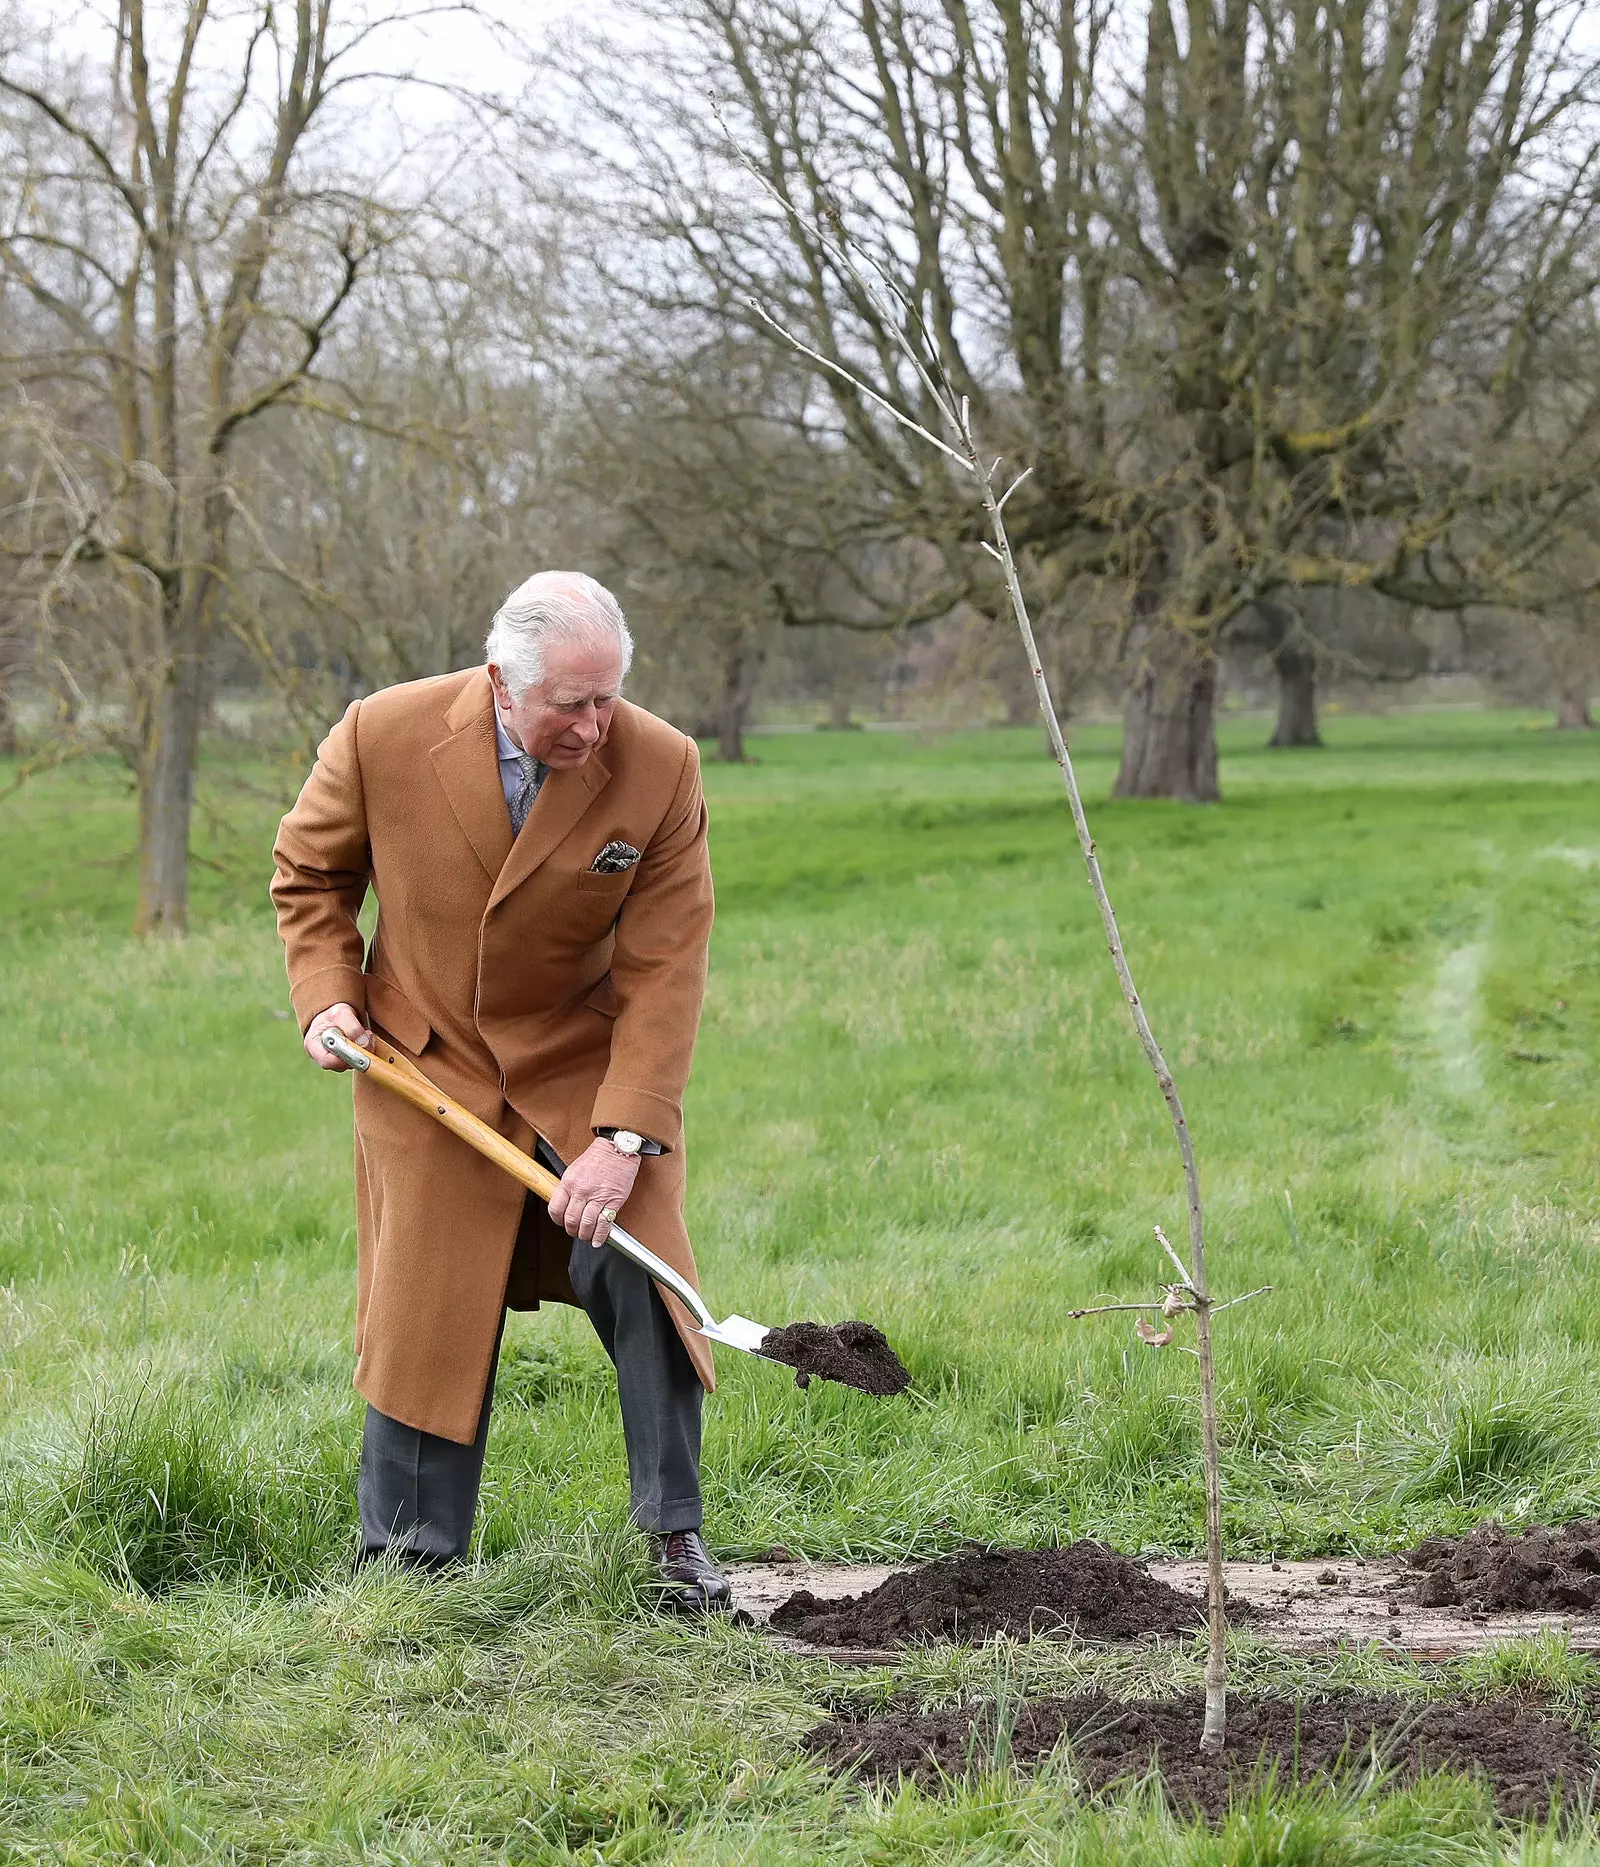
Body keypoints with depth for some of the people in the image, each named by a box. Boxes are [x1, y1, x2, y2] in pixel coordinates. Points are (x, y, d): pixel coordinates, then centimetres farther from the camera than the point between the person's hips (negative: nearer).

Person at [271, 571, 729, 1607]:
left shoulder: (661, 767, -19)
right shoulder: (383, 735, -18)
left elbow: (666, 970, -16)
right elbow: (310, 874, 3)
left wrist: (622, 1135, -21)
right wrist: (328, 995, -10)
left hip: (588, 1064, 0)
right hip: (428, 1068, 0)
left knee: (641, 1277, -9)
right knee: (426, 1309, 2)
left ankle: (675, 1533, 8)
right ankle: (407, 1562, 15)